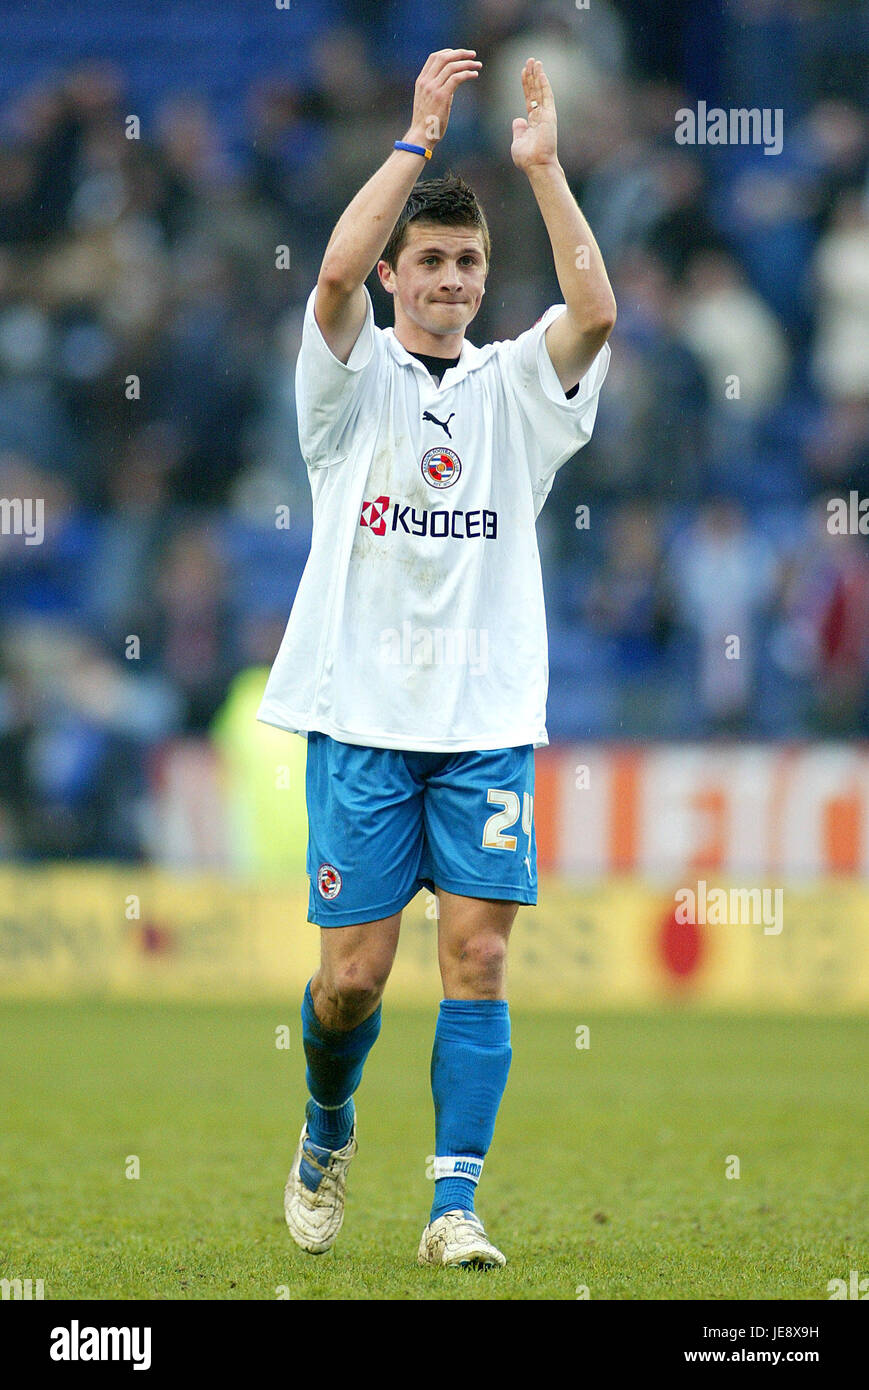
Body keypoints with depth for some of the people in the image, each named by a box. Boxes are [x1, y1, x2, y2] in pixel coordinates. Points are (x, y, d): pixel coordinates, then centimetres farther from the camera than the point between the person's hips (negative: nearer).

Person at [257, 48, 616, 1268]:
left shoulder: (513, 387, 8)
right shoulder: (354, 379, 4)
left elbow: (594, 310, -11)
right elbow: (337, 274, -17)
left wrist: (543, 166, -13)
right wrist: (420, 136, -16)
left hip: (488, 721, 1)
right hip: (362, 712, -1)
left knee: (479, 954, -8)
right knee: (355, 970, -1)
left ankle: (455, 1205, -7)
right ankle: (328, 1131, 29)